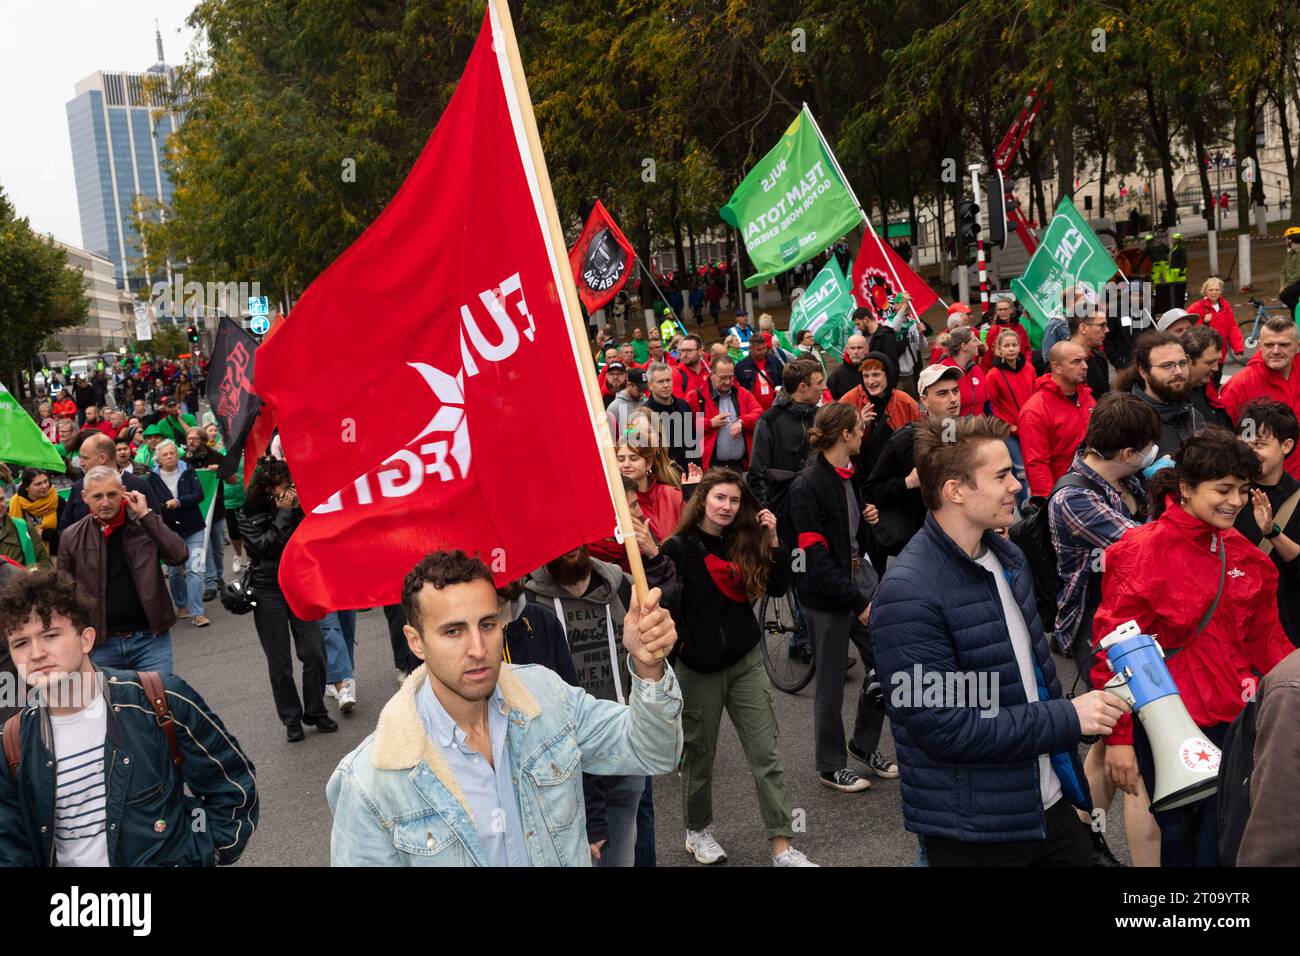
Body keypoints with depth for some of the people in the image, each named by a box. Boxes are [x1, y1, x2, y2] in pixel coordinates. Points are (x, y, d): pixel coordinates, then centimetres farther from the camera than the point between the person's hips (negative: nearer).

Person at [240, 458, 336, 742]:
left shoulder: (299, 505, 2)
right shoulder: (249, 515, -3)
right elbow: (265, 546, -16)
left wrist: (300, 508, -12)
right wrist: (284, 514, -16)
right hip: (269, 592, -2)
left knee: (315, 652, -1)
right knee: (279, 662, 4)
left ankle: (316, 711, 16)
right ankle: (291, 719, 18)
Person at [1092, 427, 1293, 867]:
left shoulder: (1243, 553, 6)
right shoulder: (1144, 551, -14)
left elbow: (1265, 638, 15)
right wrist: (1118, 737, -14)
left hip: (1232, 721, 6)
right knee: (1178, 839, 9)